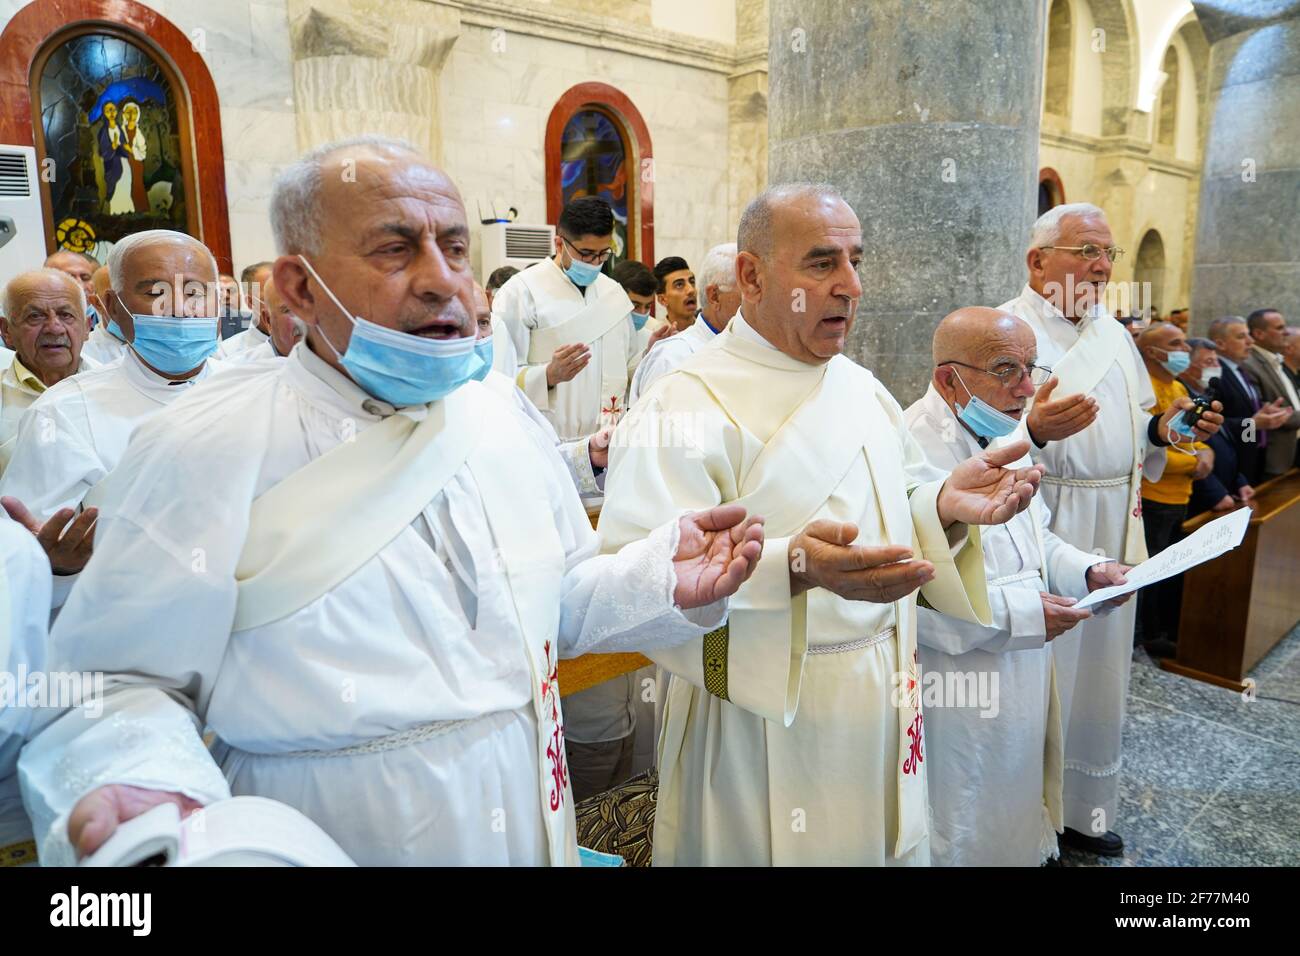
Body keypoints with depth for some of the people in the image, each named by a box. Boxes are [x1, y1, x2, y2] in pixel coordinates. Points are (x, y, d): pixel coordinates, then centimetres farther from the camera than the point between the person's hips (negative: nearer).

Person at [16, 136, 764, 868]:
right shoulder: (205, 453, -15)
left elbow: (555, 604, 7)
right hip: (329, 838, -4)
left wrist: (659, 578, -9)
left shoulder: (508, 425, -1)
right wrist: (139, 788, -31)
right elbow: (113, 681, -12)